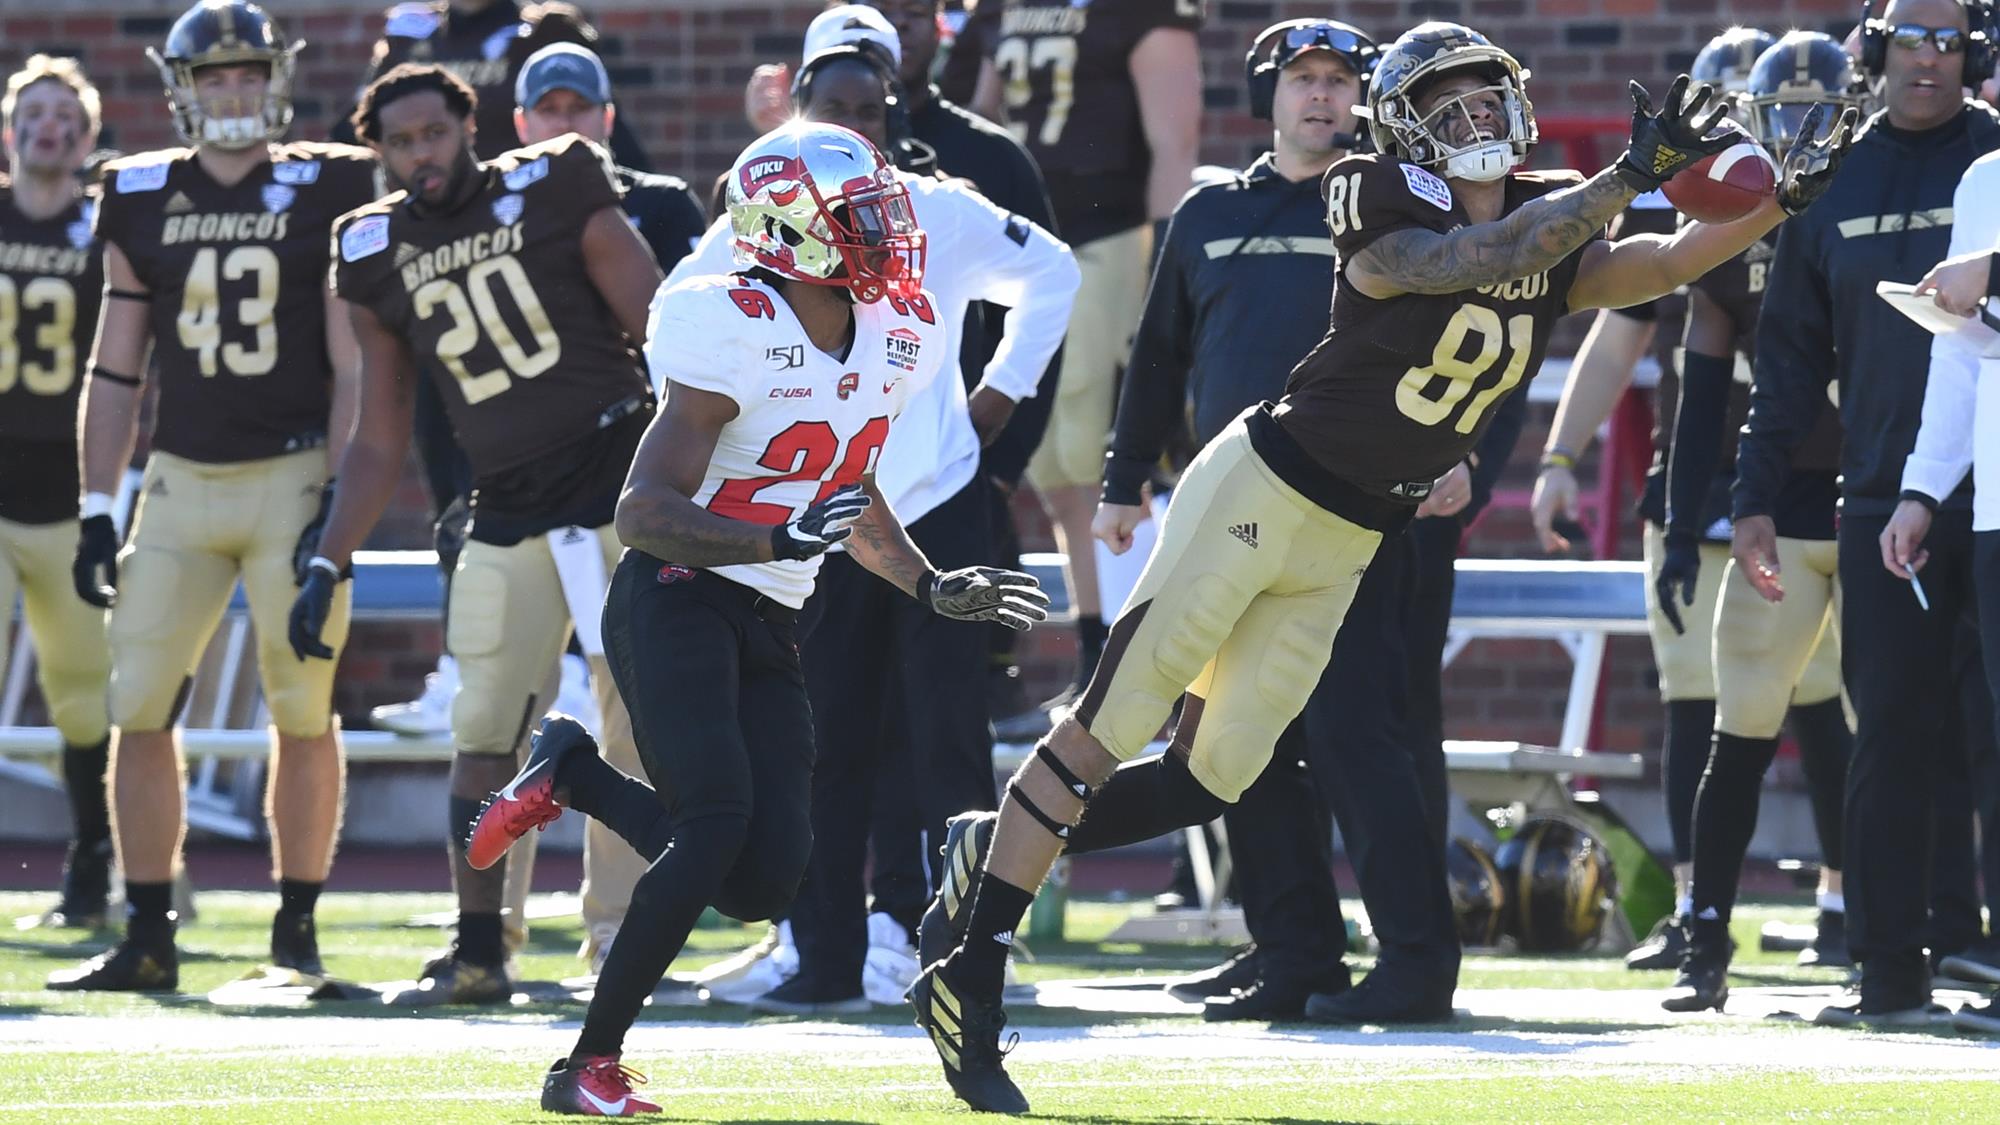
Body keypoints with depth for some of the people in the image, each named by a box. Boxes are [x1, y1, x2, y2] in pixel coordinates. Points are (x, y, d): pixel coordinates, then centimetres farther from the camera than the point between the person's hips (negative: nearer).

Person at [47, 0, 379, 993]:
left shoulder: (325, 194, -1)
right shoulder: (142, 201, 8)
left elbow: (354, 369, -2)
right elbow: (115, 372, 12)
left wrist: (339, 502, -10)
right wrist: (97, 510, 7)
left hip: (295, 477, -3)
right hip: (181, 481, 3)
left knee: (303, 712, 0)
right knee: (139, 711, -2)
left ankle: (295, 931, 10)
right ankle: (146, 939, 4)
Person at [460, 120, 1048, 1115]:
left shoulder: (892, 339, 7)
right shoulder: (738, 336, -17)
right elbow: (644, 511, -20)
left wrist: (932, 587, 13)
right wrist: (781, 540, -32)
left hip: (767, 626, 8)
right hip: (677, 602, -8)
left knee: (764, 882, -3)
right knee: (719, 820, -24)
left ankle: (573, 775, 21)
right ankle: (590, 1067, -15)